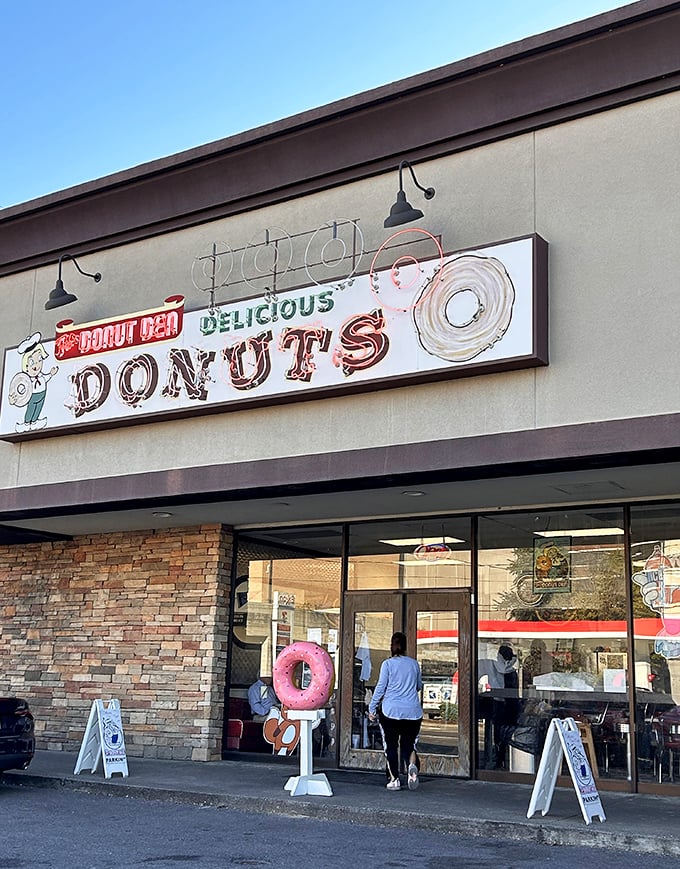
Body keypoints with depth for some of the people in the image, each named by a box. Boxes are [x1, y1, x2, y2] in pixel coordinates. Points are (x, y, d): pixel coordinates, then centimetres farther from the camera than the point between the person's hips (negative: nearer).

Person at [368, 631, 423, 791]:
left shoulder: (388, 664, -4)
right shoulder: (414, 663, 8)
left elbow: (381, 687, -6)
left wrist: (372, 708, 2)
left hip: (391, 711, -3)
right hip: (413, 712, 3)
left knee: (391, 746, 9)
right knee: (409, 745, 9)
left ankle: (394, 780, 9)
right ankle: (412, 765, -20)